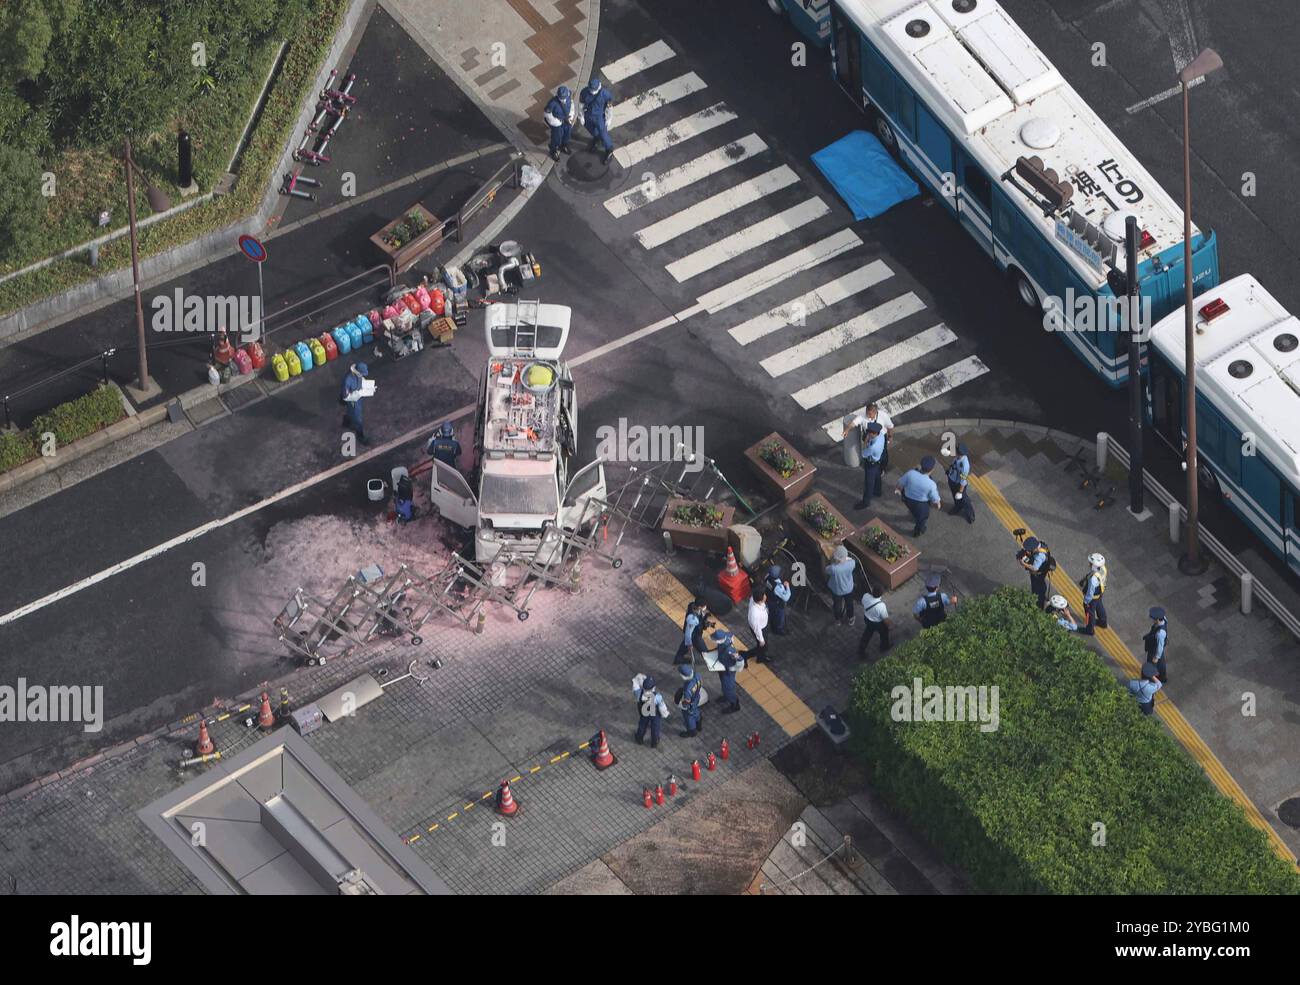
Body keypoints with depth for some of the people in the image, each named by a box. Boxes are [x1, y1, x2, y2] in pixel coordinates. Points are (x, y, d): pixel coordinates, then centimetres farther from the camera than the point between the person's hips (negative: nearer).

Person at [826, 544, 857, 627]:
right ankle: (850, 619, 53)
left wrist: (831, 560, -12)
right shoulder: (850, 564, -32)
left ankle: (838, 619, 54)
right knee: (849, 604, 30)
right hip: (848, 588, 2)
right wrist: (846, 558, 1)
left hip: (837, 590, -2)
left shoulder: (833, 568, -40)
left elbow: (827, 570, -15)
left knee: (837, 604, 29)